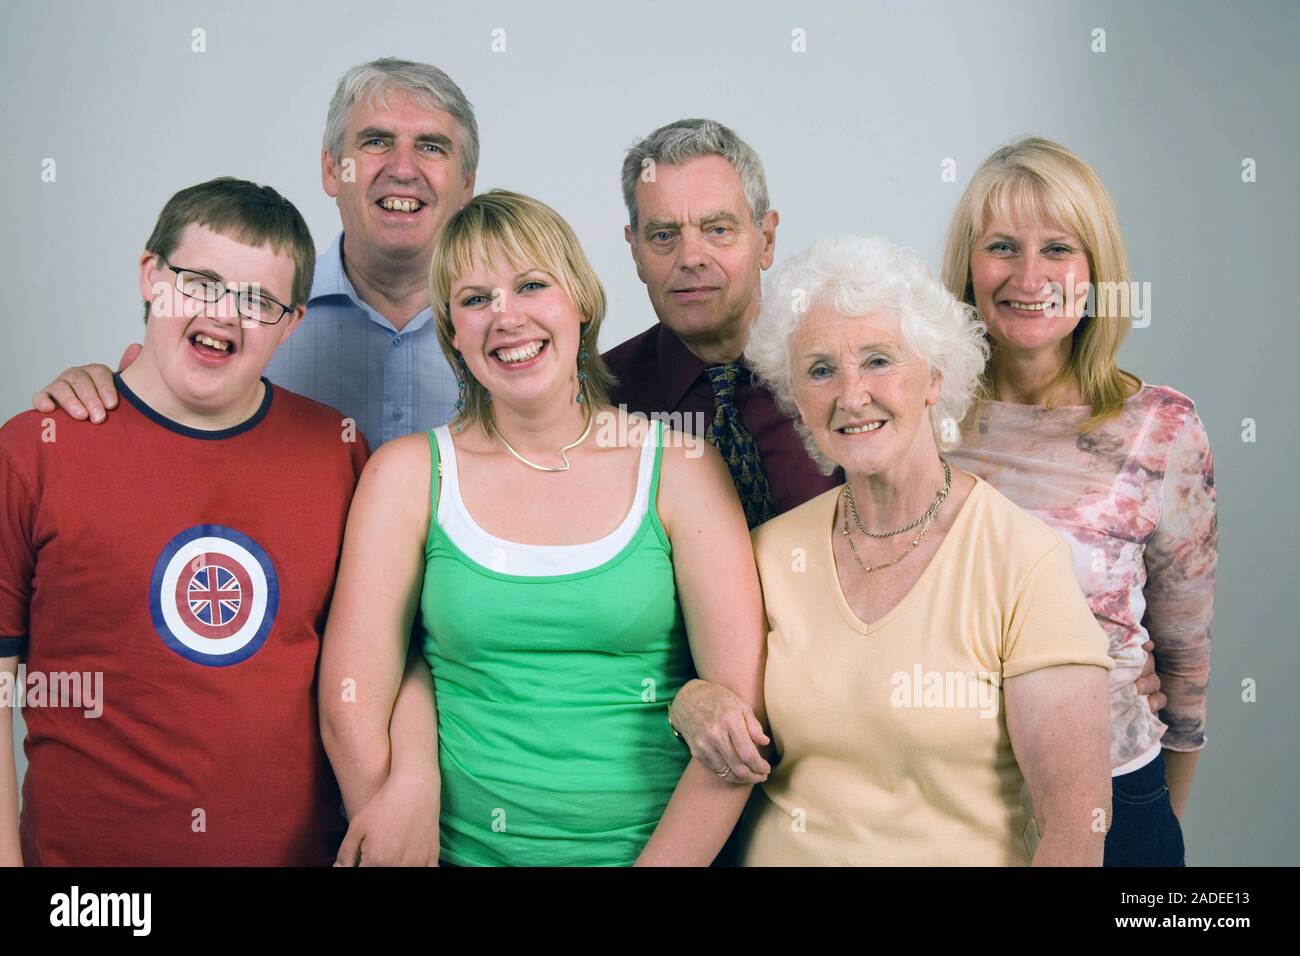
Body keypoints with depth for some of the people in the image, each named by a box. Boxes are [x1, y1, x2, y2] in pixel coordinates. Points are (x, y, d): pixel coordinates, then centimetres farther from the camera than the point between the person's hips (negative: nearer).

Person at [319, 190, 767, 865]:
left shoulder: (680, 468, 0)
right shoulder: (407, 474, 1)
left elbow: (743, 708, -4)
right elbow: (352, 714, -1)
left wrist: (660, 861, -8)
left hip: (664, 848, 0)